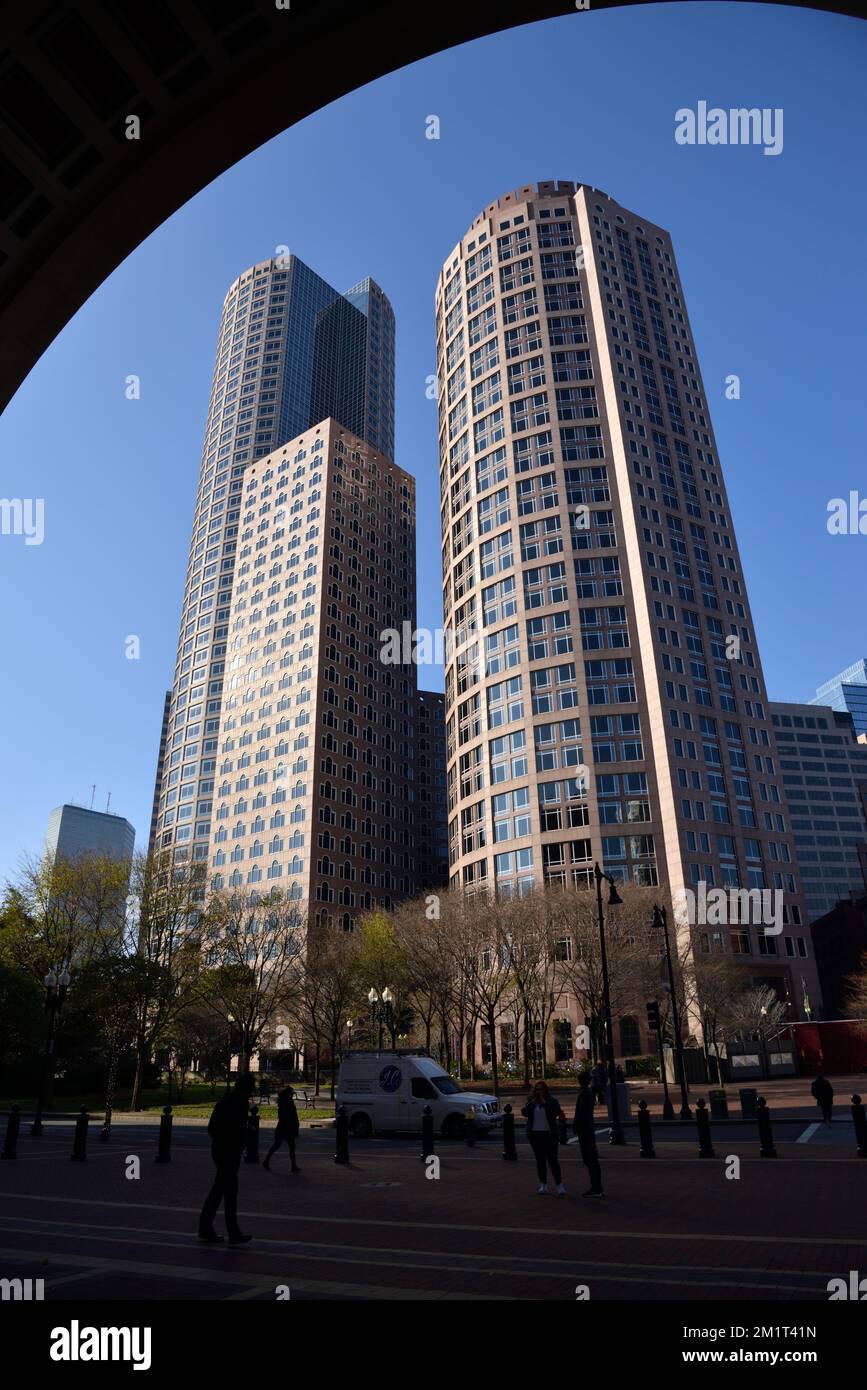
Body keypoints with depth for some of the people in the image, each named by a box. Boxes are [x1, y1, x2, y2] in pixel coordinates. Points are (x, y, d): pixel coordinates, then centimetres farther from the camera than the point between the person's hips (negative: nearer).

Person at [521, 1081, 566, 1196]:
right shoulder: (531, 1101, 7)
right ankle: (543, 1185, 17)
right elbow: (524, 1112, -3)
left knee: (553, 1159, -7)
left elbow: (556, 1112, -15)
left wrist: (545, 1103, -17)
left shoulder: (552, 1101, -1)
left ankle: (559, 1185, -3)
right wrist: (532, 1103, -15)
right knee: (540, 1160, 9)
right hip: (535, 1134, 3)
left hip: (549, 1134, -3)